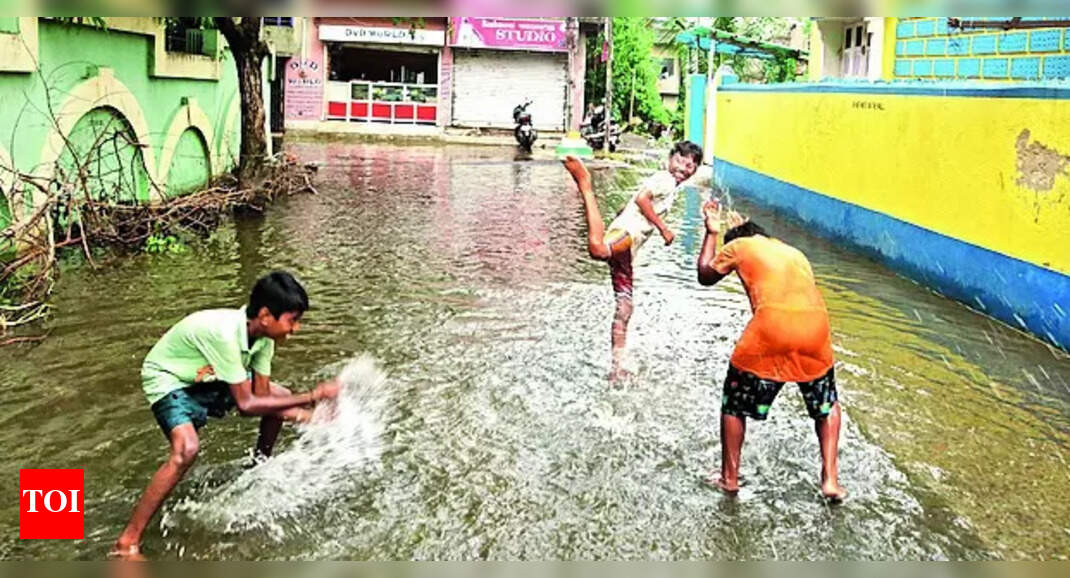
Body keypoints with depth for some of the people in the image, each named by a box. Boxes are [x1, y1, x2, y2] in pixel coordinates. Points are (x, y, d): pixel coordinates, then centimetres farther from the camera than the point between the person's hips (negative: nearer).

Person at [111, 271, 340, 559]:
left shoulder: (262, 333, -15)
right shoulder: (224, 333, -38)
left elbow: (261, 393, -10)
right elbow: (247, 403, -35)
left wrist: (304, 413, -25)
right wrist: (312, 396, -34)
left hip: (207, 377, 8)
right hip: (168, 379, -8)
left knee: (281, 396, 7)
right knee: (187, 449, -32)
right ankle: (127, 543, -23)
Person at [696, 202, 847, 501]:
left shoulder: (739, 246, 20)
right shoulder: (794, 252, 32)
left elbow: (705, 275, 32)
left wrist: (711, 233, 44)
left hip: (772, 326, -4)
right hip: (815, 325, 4)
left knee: (734, 403, 19)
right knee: (827, 406, 27)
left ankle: (730, 477, 26)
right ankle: (830, 480, 19)